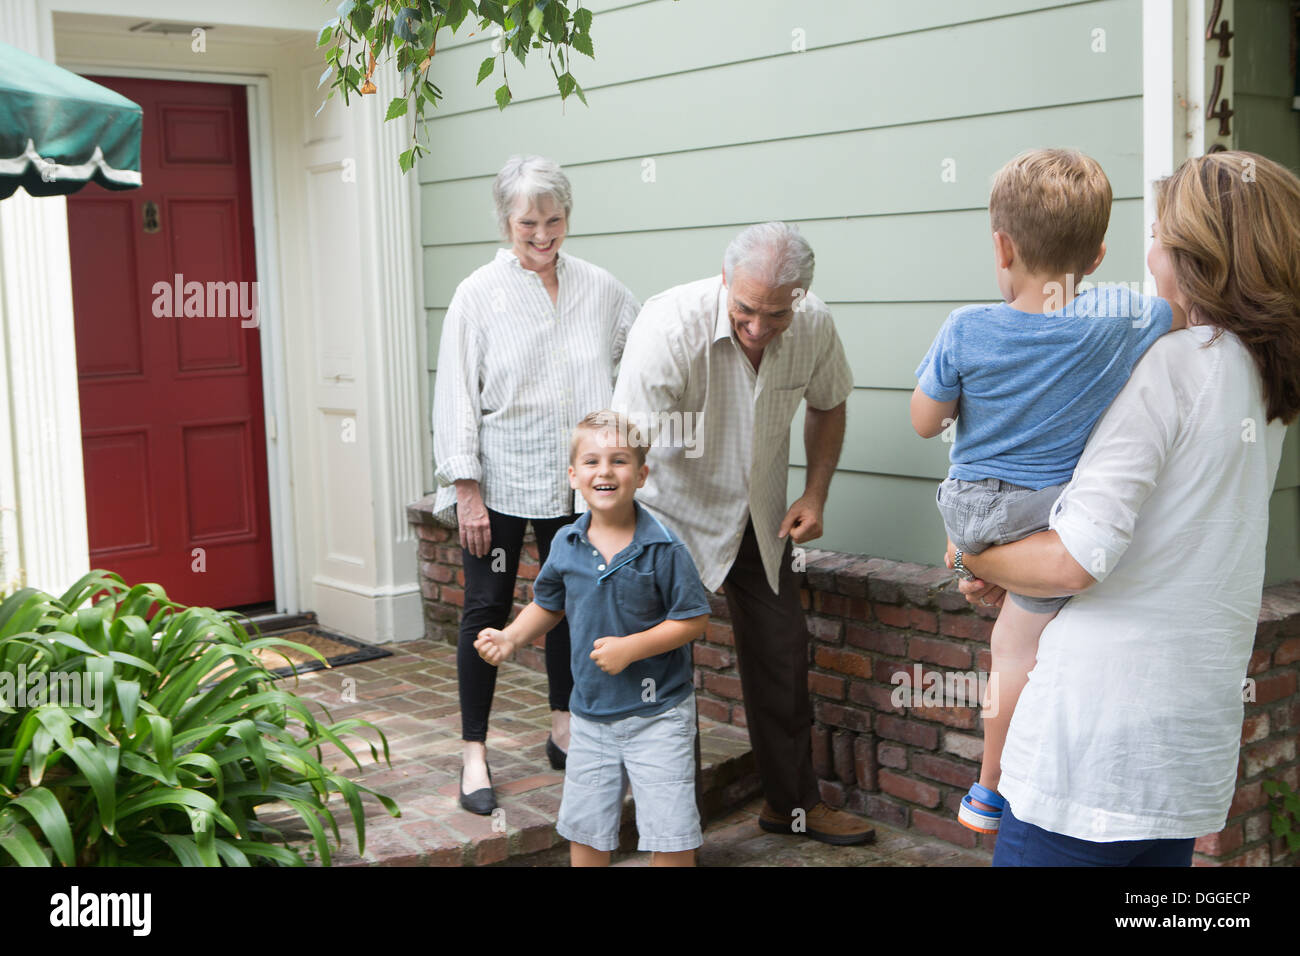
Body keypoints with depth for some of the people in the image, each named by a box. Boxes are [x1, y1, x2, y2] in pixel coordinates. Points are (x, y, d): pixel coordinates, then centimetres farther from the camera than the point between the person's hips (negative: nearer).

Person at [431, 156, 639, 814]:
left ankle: (564, 732, 30)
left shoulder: (599, 289, 4)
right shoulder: (479, 294, -6)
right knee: (488, 611, 0)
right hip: (500, 481, -3)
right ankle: (474, 755, 10)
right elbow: (456, 396, -7)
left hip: (573, 480, 4)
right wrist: (466, 488, -11)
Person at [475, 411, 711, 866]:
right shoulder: (566, 544, -1)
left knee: (669, 831, 0)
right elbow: (548, 605, 15)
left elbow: (694, 619, -14)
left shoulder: (663, 548, -16)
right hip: (590, 712, 5)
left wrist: (630, 647, -22)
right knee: (584, 828, 16)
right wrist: (510, 638, -1)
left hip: (657, 712, -4)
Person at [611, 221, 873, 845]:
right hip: (675, 510, -5)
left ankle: (793, 804, 31)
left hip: (760, 515, 5)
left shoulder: (814, 327, -15)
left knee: (782, 654, 12)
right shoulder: (670, 326, -31)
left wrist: (815, 494, -4)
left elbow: (827, 406, 7)